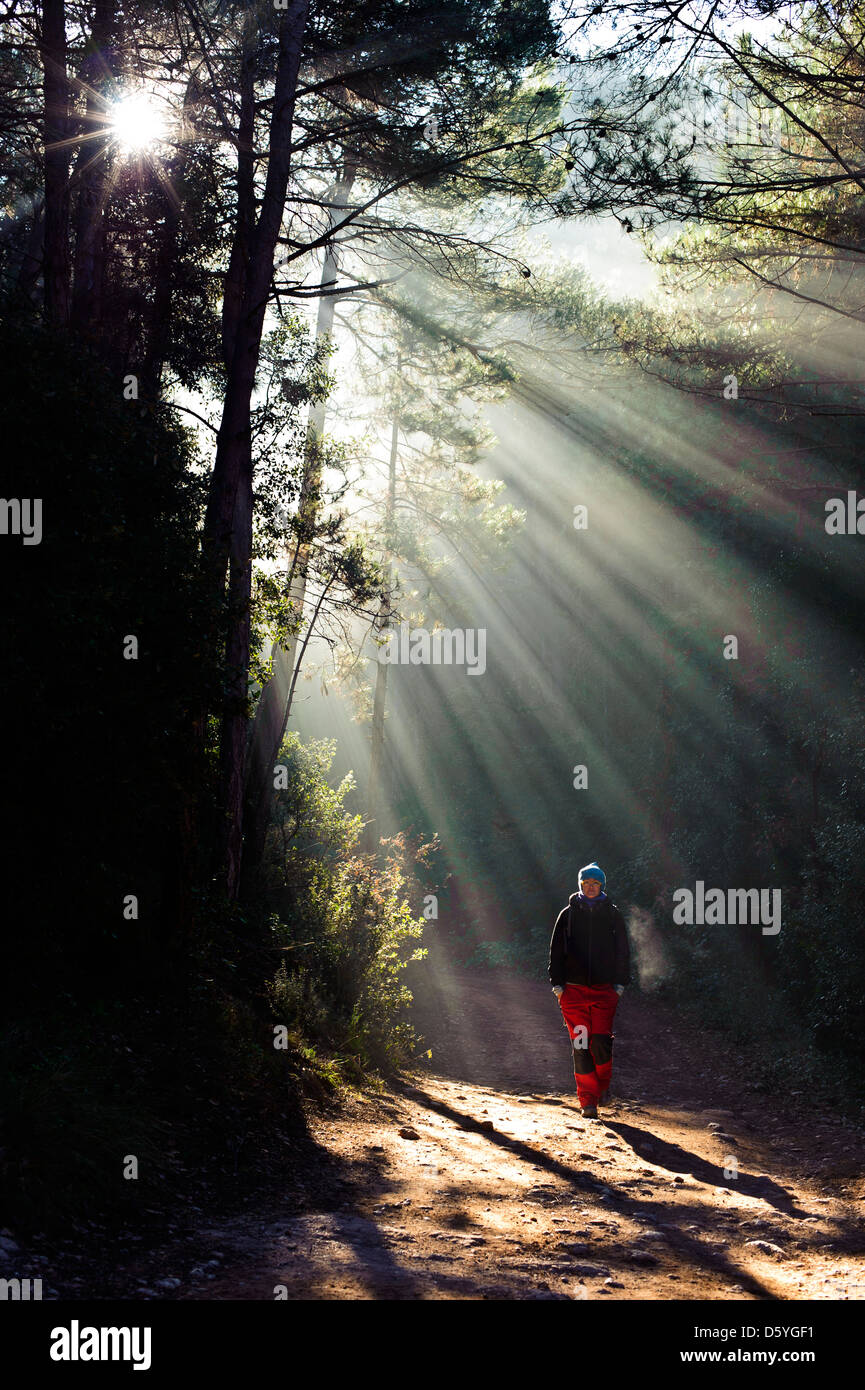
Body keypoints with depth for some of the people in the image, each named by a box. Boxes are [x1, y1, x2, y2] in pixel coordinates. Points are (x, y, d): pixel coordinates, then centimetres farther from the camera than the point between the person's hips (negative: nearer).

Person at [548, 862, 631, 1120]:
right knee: (581, 1045, -4)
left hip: (604, 989, 0)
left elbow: (623, 951, 11)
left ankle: (603, 1086, 18)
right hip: (573, 989, 0)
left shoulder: (612, 915, 8)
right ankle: (588, 1101, 0)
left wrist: (620, 983, 4)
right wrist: (557, 983, 2)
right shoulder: (568, 914, 8)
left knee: (601, 1041, -9)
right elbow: (556, 951, 9)